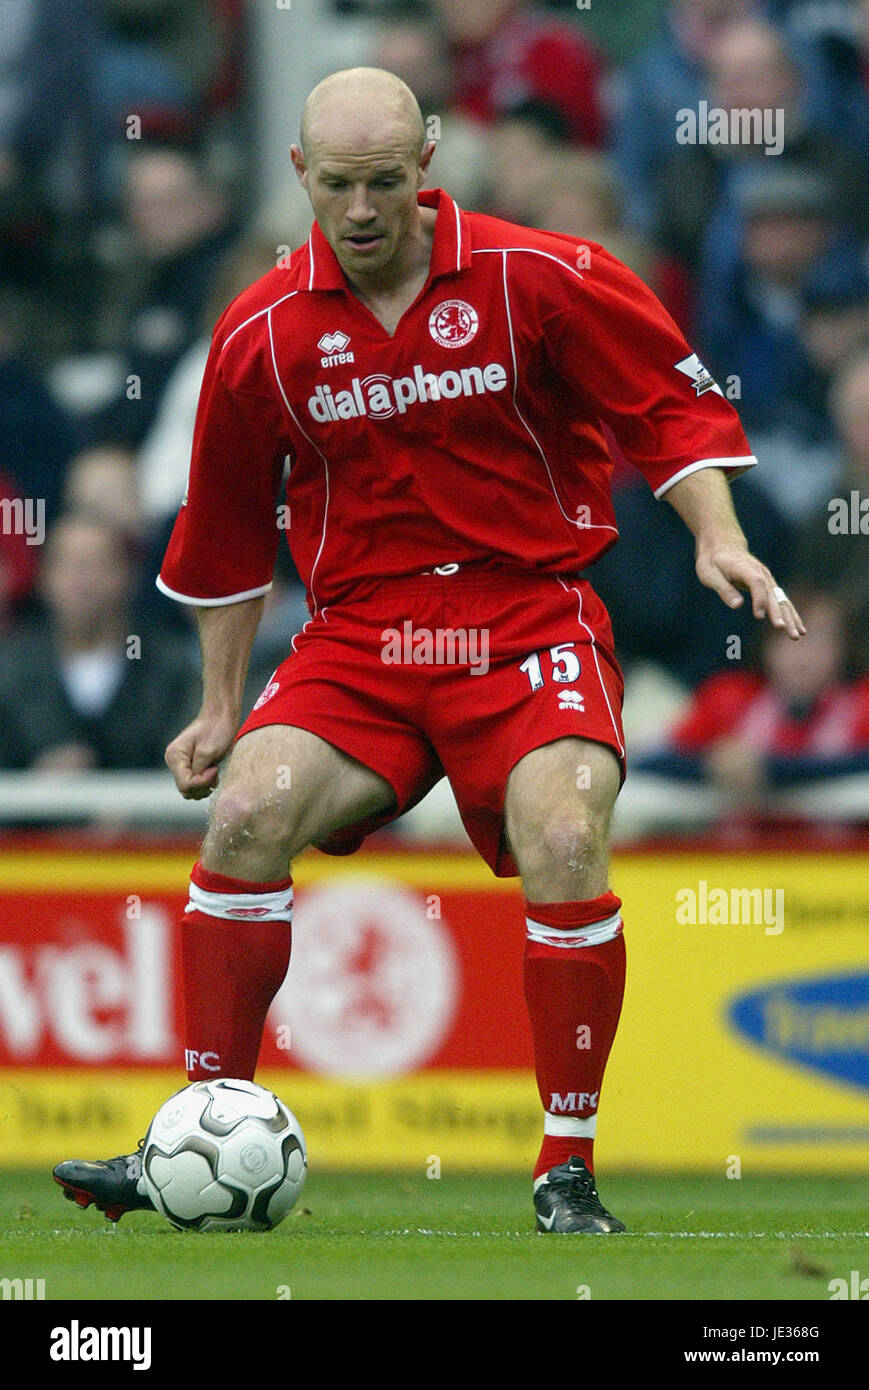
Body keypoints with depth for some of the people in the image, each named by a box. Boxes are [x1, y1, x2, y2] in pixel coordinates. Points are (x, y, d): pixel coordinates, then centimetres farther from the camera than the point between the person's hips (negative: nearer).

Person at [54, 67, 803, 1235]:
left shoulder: (541, 280, -6)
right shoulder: (261, 336, 2)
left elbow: (673, 404, 2)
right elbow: (227, 537, 14)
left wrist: (719, 540, -14)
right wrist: (220, 706, 17)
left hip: (532, 613, -3)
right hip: (359, 633, 3)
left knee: (563, 844, -25)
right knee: (248, 810, -20)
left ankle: (568, 1172, -11)